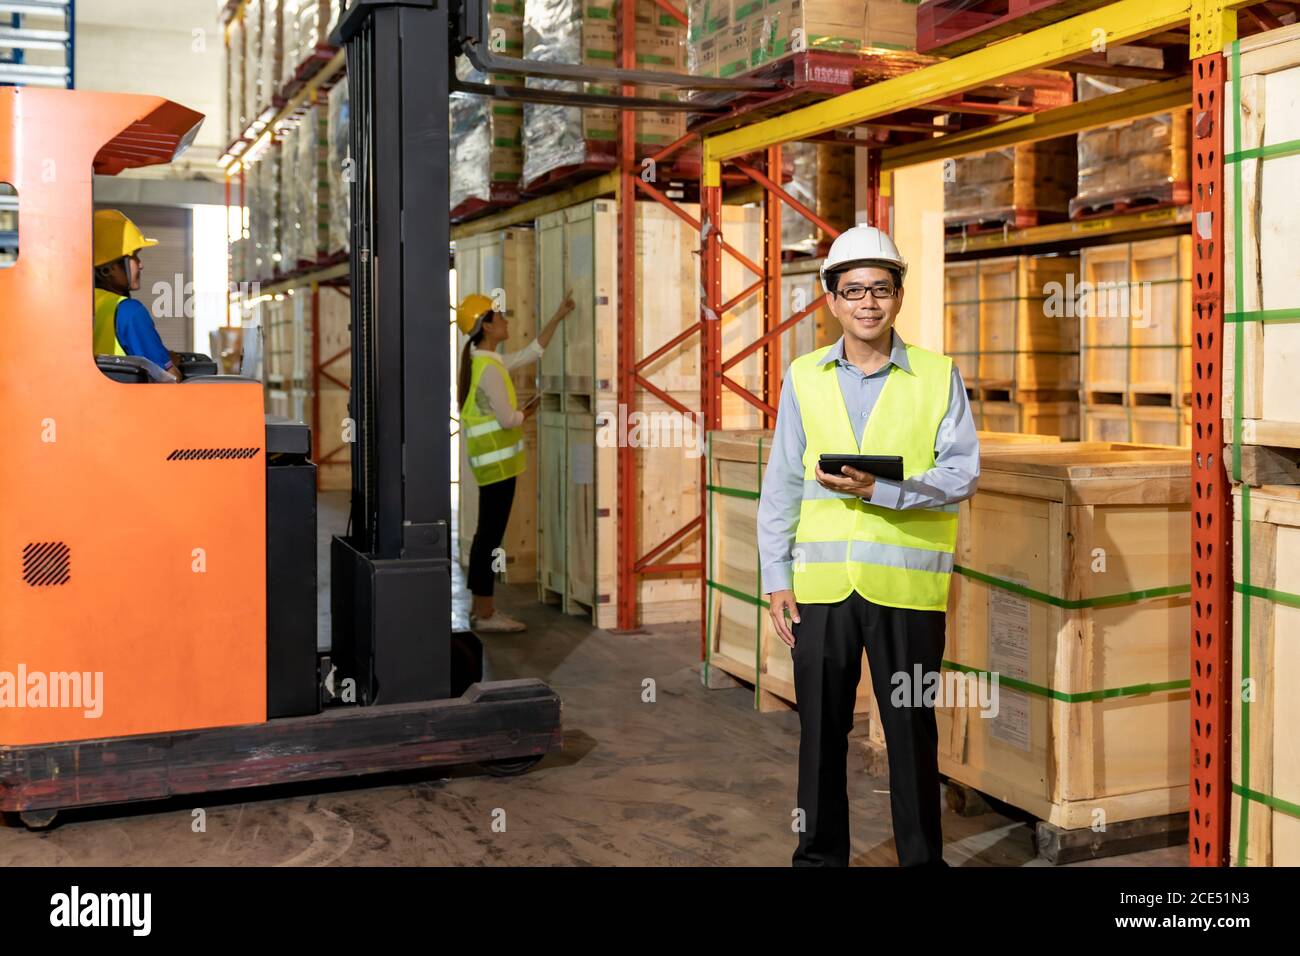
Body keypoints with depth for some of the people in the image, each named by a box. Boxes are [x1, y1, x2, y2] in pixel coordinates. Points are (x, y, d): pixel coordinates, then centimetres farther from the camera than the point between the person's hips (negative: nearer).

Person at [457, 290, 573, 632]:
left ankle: (481, 607, 20)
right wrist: (529, 411, 2)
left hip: (491, 459, 10)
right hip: (497, 459, -10)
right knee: (491, 535, -5)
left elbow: (531, 352, 21)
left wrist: (558, 316, 21)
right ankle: (484, 613, -1)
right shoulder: (488, 368, -16)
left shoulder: (487, 361, 13)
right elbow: (507, 418, -18)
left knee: (487, 534, 13)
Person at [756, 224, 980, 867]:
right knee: (820, 729, 10)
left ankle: (922, 857, 22)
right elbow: (781, 485, 10)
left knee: (912, 729, 7)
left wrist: (879, 490, -17)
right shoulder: (804, 378, 9)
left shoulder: (938, 376, 3)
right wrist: (775, 577, 5)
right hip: (821, 581, 2)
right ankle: (819, 855, 25)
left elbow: (962, 474, -4)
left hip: (907, 583, -2)